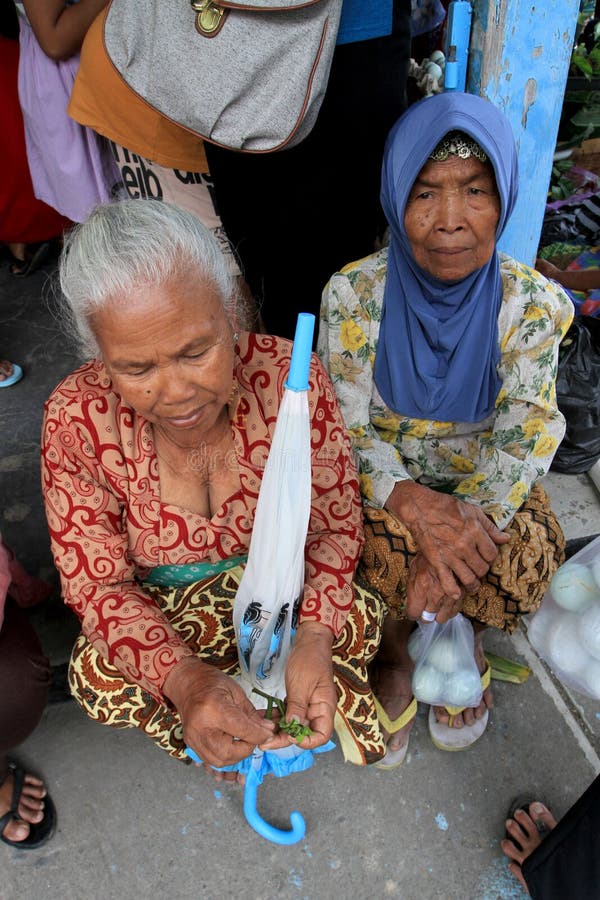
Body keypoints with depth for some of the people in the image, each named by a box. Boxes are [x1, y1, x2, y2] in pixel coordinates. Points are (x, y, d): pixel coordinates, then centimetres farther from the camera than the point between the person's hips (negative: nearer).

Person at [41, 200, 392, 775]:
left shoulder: (289, 376, -25)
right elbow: (96, 581, -18)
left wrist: (314, 635, -34)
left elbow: (335, 525, -15)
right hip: (163, 608, 1)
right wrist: (181, 677, -37)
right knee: (96, 675, -26)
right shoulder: (77, 417, -25)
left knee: (360, 621, -25)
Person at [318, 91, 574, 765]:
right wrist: (413, 505, -33)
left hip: (483, 483, 2)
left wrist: (468, 519, -33)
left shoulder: (532, 303, -14)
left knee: (529, 558, -26)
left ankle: (461, 631, 11)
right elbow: (345, 429, -15)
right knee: (376, 556, -31)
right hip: (384, 482, -1)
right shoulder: (353, 294, -16)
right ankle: (394, 652, 7)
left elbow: (524, 436, -16)